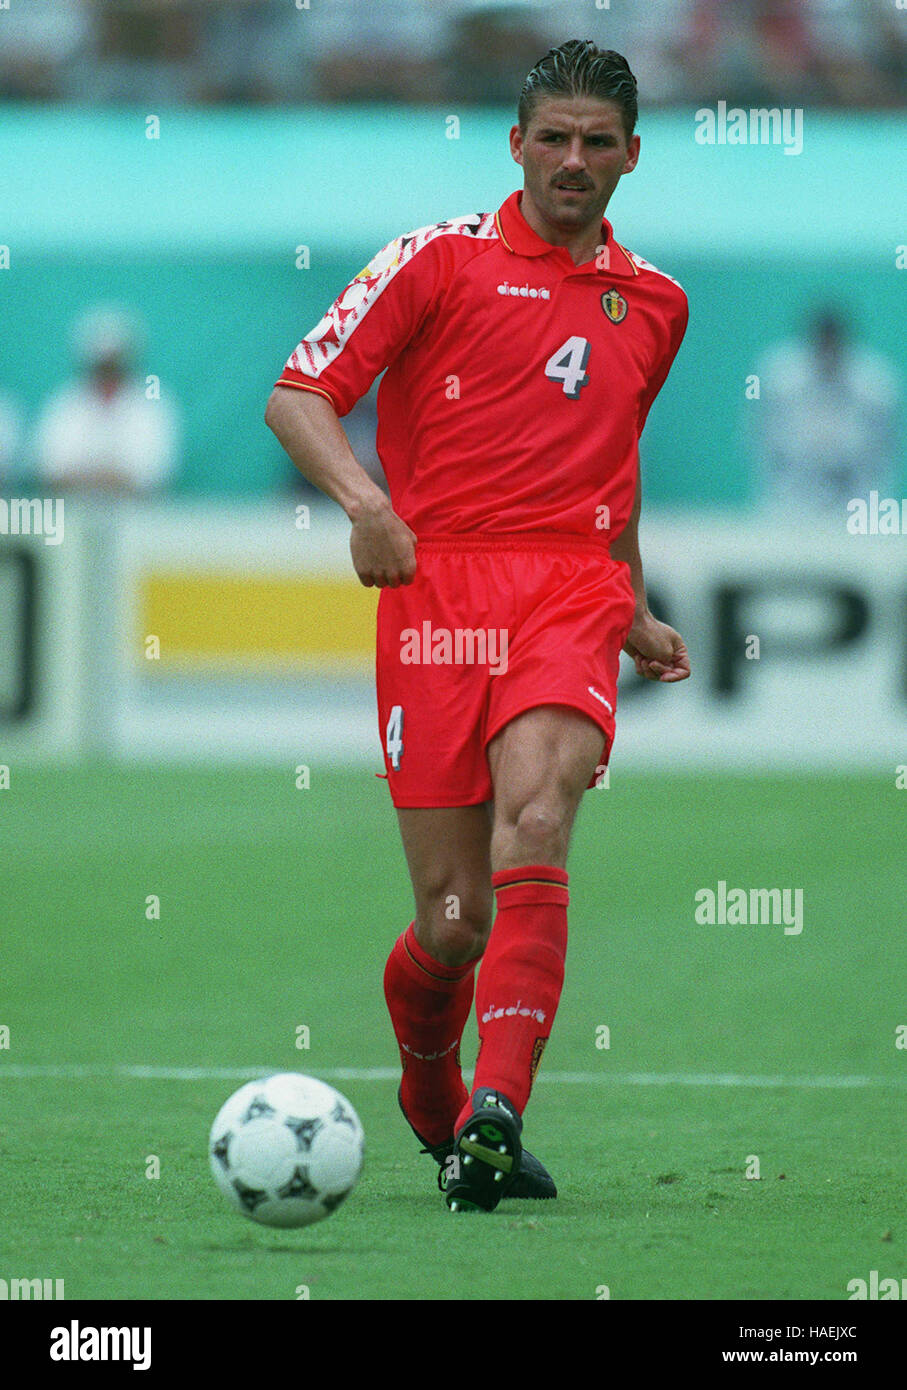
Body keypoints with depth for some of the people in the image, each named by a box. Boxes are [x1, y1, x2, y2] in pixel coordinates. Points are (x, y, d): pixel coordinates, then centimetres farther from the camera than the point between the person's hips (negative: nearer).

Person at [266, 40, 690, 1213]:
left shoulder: (652, 304, 19)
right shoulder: (441, 259, 4)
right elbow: (297, 395, -1)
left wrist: (634, 614, 29)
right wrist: (363, 499, -18)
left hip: (571, 594, 2)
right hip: (438, 594, -2)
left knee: (533, 826, -27)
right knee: (452, 921, -4)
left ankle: (493, 1116, -34)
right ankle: (431, 1100, 26)